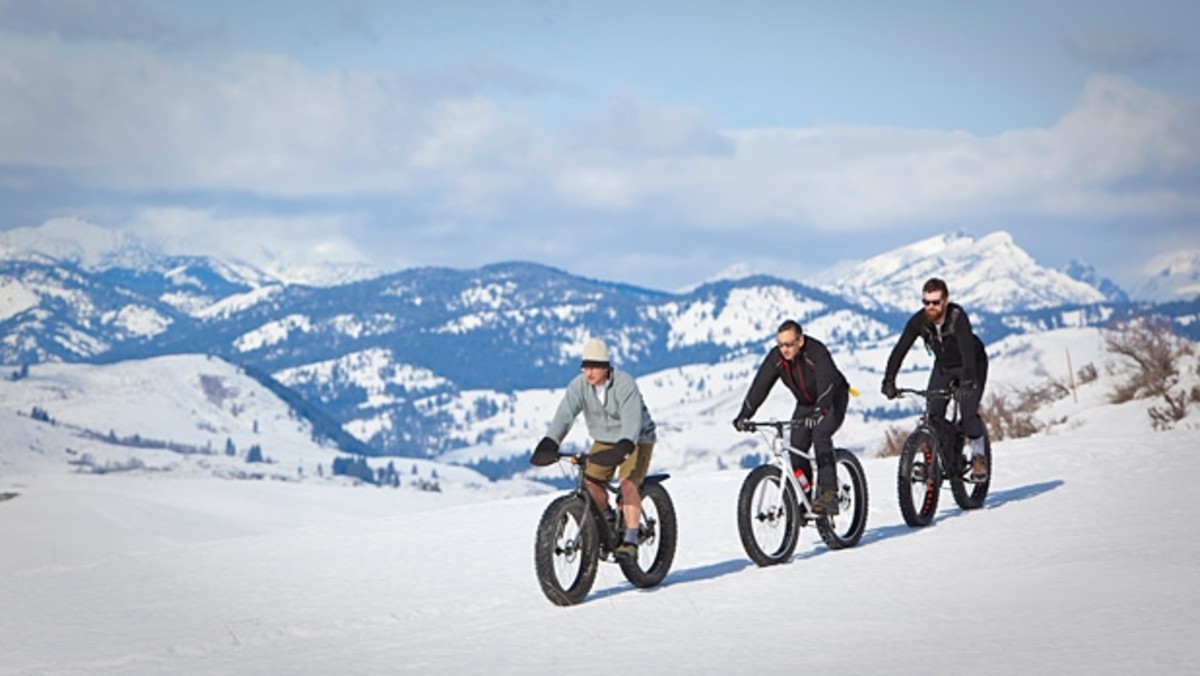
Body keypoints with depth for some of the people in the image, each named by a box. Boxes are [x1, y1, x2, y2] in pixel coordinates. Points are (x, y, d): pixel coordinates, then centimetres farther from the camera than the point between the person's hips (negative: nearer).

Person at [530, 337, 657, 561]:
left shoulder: (625, 384, -27)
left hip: (636, 440, -5)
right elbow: (565, 414, -26)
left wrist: (624, 446, -55)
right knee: (590, 483, -11)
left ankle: (630, 540, -19)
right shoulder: (579, 385, -14)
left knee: (628, 484, -23)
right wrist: (549, 443, -41)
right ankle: (609, 521, 16)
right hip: (604, 440, 5)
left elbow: (632, 419, -38)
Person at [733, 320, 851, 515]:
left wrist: (820, 411, -59)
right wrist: (744, 415, -30)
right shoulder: (776, 357, -16)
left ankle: (828, 494, -30)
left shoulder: (816, 352, -31)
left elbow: (826, 383, -43)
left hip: (833, 399, -6)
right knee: (797, 447, -9)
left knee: (820, 435, -29)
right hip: (806, 403, 6)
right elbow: (760, 385, -20)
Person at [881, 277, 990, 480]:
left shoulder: (958, 317, -34)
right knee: (933, 416, -10)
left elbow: (967, 348, -46)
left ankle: (979, 456, 2)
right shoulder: (919, 320, -22)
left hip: (972, 365, -4)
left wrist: (967, 382, -59)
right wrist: (889, 381, -39)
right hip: (943, 367, 4)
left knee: (968, 413, -20)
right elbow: (900, 349, -27)